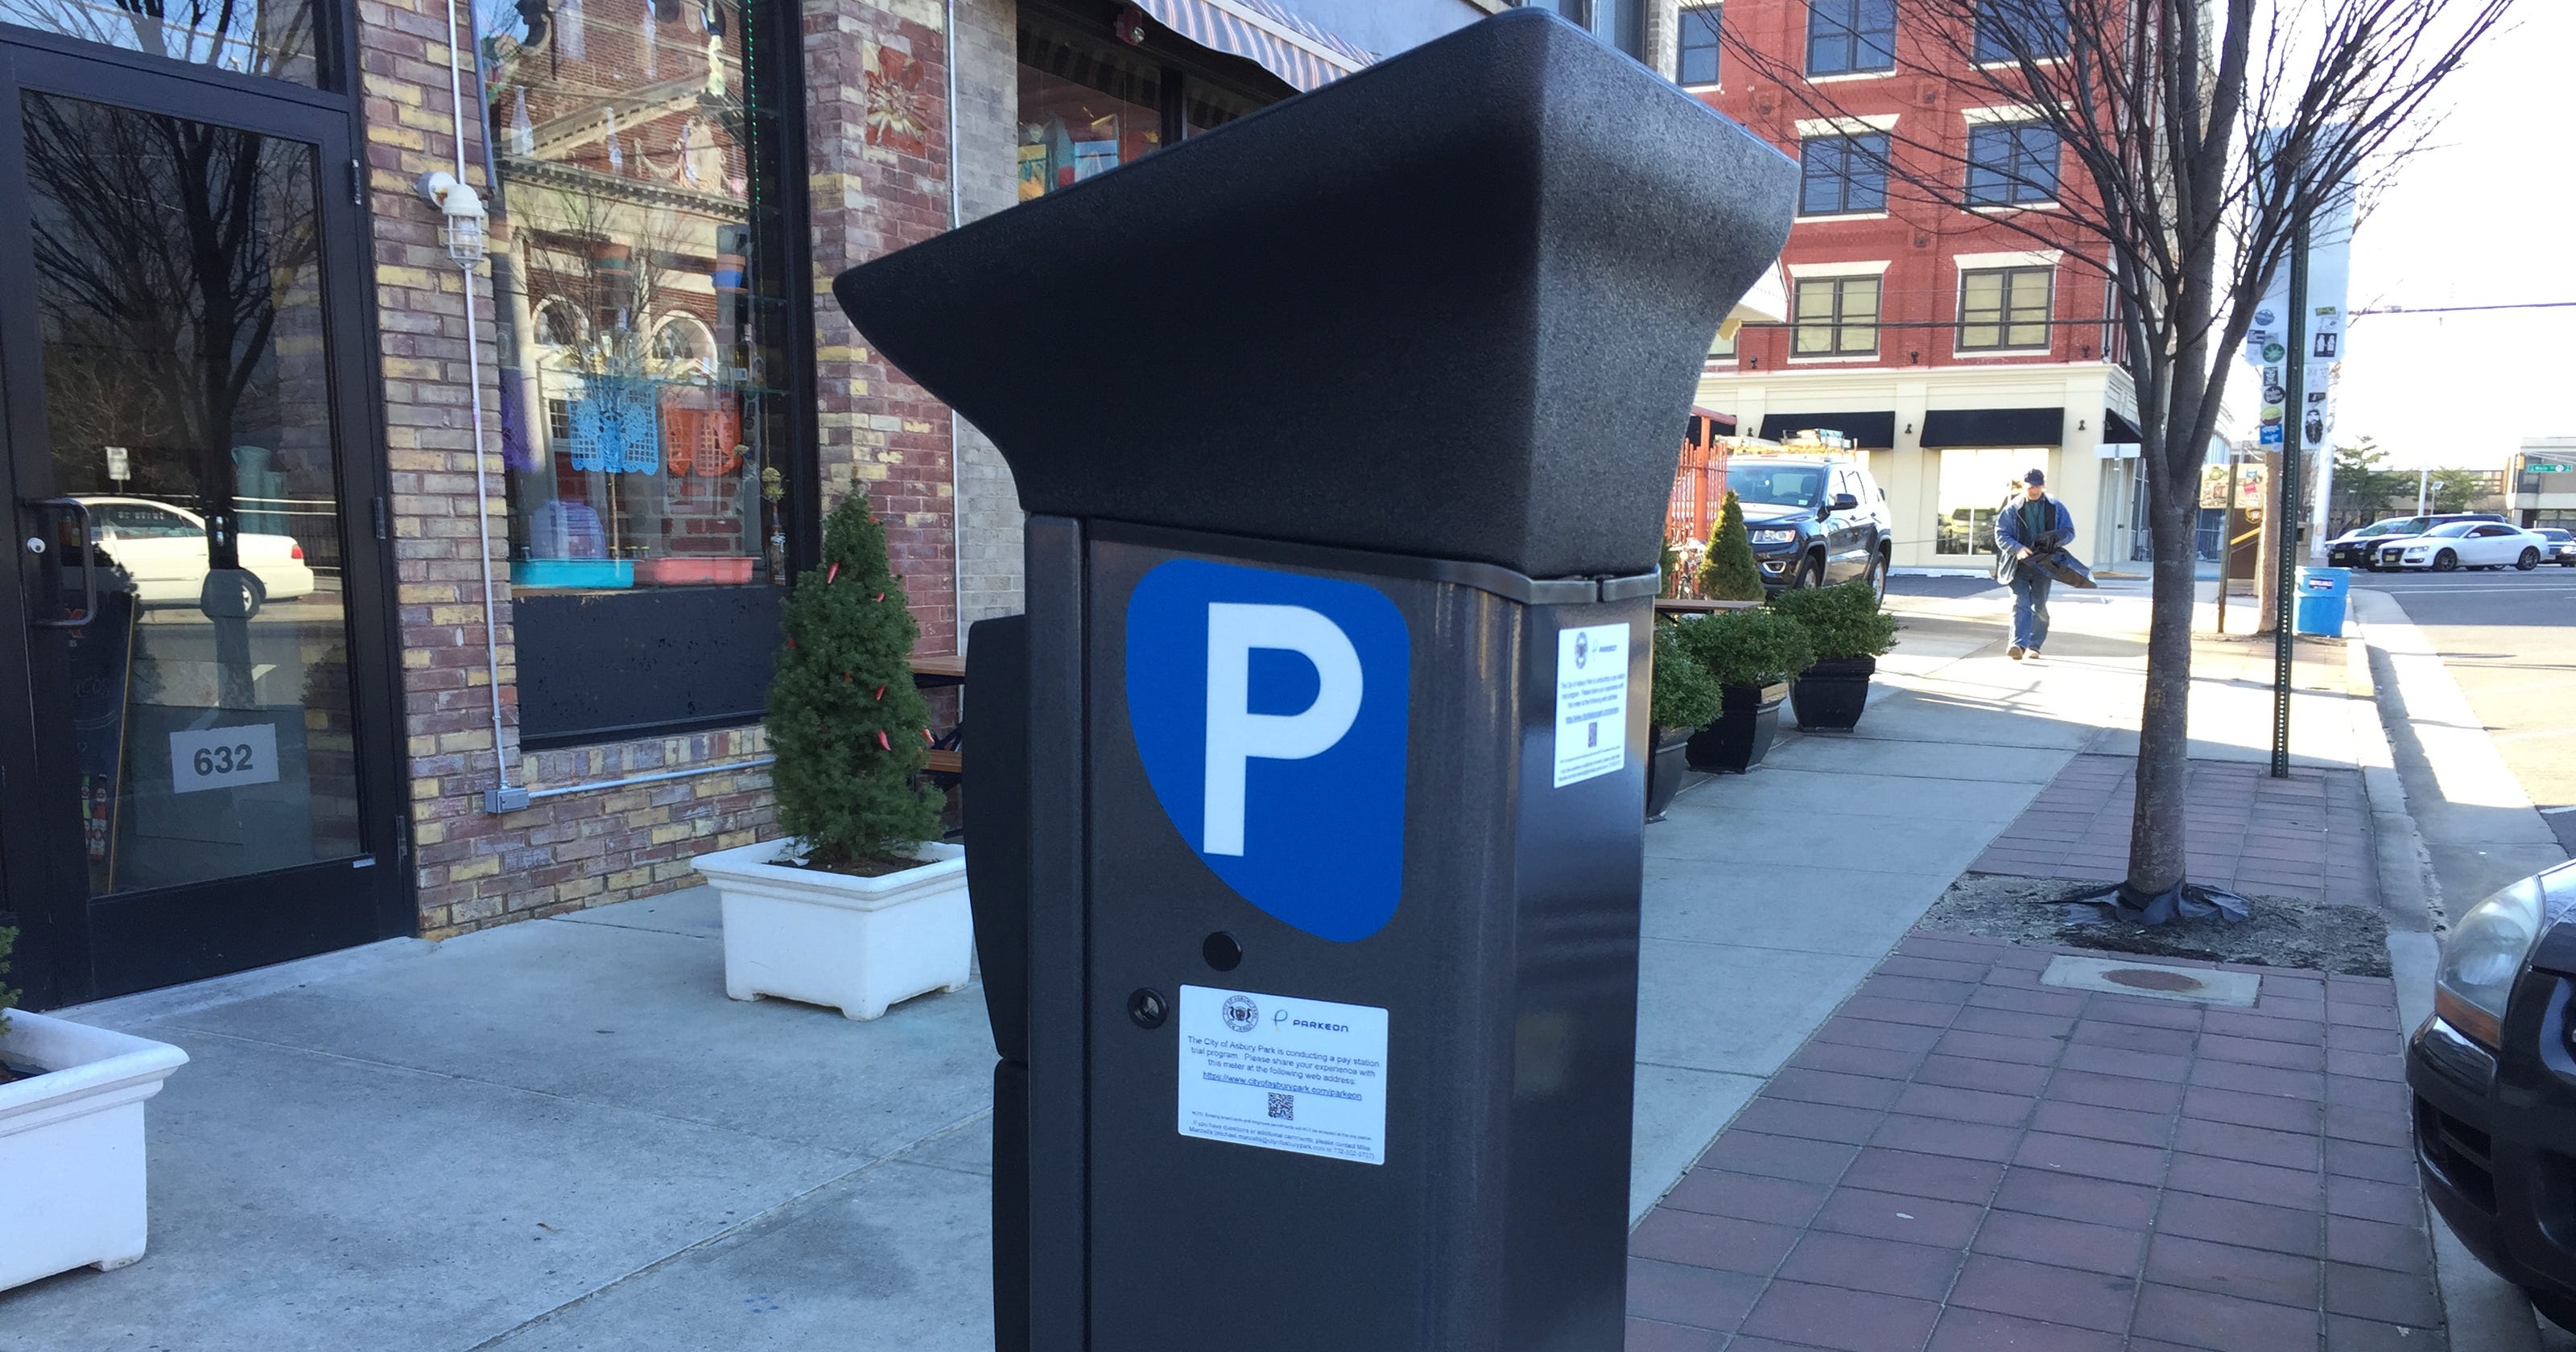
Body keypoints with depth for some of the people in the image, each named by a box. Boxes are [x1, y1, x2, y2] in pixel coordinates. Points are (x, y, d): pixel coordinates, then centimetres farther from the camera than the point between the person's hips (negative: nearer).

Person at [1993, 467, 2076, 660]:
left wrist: (2054, 540, -16)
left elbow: (2069, 532, 7)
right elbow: (2000, 534, 0)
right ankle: (2018, 644, -23)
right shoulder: (2013, 510, 3)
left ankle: (2034, 645, 15)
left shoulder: (2056, 508, 7)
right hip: (2019, 565, -1)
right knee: (2020, 603, -12)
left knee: (2039, 605, 5)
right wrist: (2017, 548, -18)